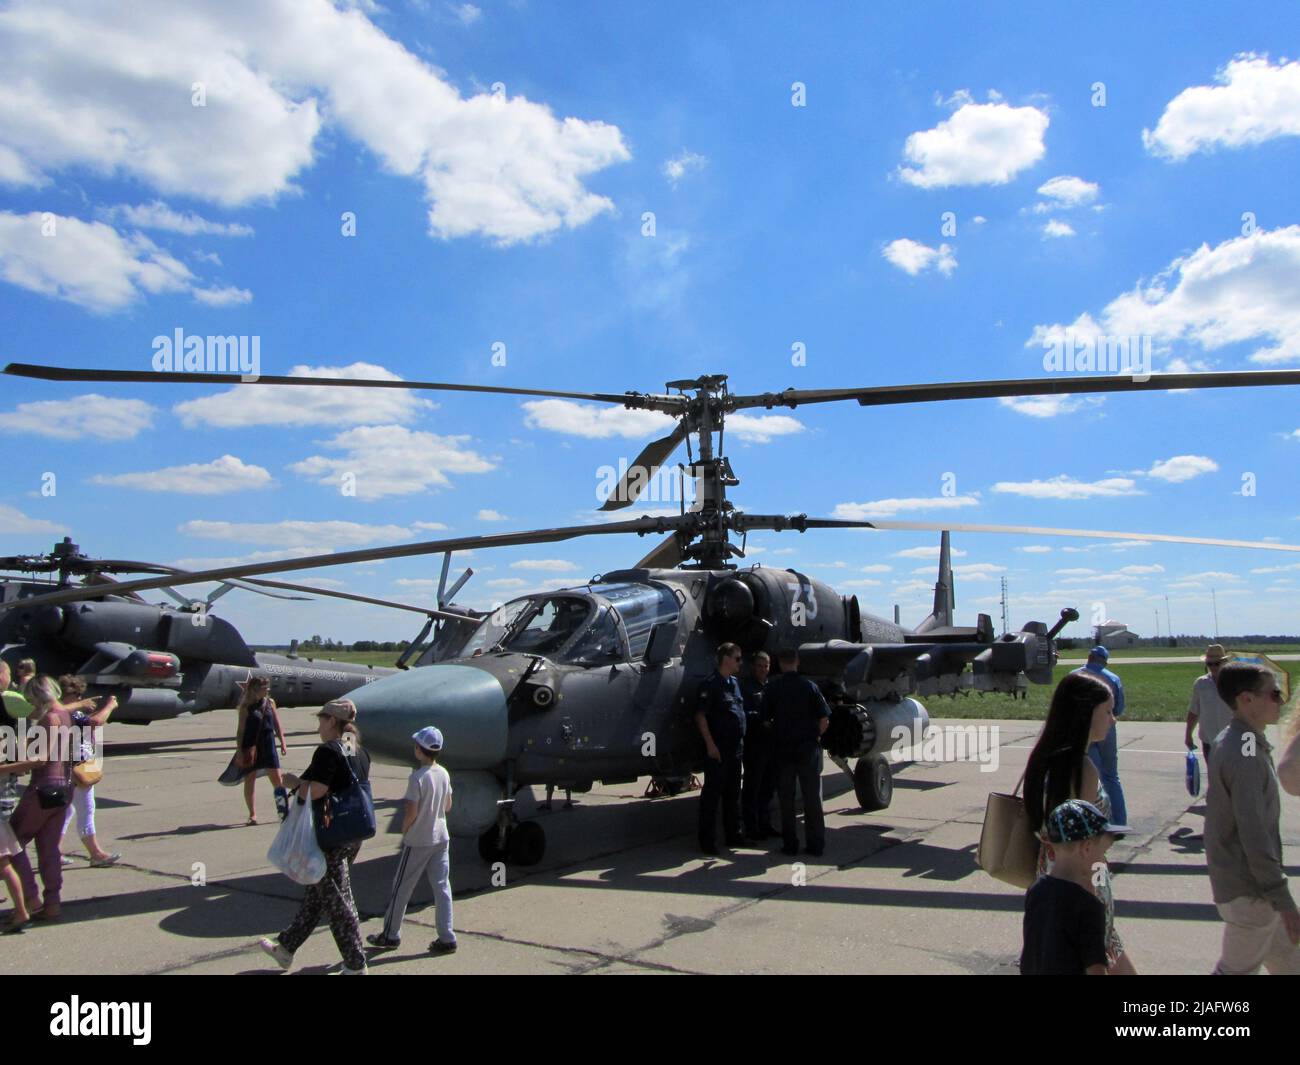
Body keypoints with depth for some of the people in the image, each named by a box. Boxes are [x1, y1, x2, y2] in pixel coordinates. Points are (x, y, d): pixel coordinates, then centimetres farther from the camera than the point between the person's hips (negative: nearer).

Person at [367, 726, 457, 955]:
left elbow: (412, 811, -18)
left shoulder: (418, 776, -18)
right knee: (442, 888, 7)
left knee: (402, 888, 10)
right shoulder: (444, 773, 2)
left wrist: (404, 830, -2)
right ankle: (447, 939, 8)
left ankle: (390, 935, 23)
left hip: (418, 841, -6)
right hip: (441, 838, 6)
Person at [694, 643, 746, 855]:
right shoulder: (711, 684, -12)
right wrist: (710, 744, -20)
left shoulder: (734, 682, 14)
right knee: (712, 793, -2)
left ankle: (733, 835, 25)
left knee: (733, 794, 15)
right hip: (718, 749, -9)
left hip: (735, 748, 9)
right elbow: (700, 716, -16)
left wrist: (741, 741, 17)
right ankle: (707, 840, 4)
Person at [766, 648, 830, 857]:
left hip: (782, 748, 0)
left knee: (787, 797, 9)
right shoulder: (809, 686, -5)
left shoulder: (772, 687, -3)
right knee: (812, 797, 7)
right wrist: (814, 736, 11)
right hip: (808, 747, 0)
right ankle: (815, 844, 11)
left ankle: (790, 844, 12)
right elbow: (824, 720, -5)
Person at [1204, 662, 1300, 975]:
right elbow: (1255, 836, -27)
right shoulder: (1245, 755, -26)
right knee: (1238, 968, 5)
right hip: (1249, 890, -9)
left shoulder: (1229, 741, 5)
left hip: (1236, 876, 9)